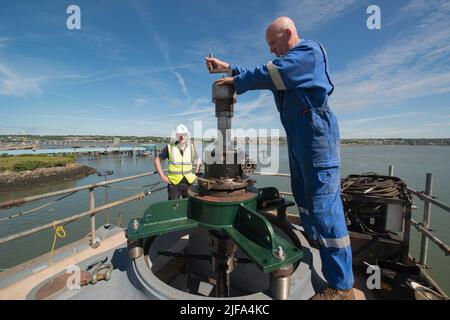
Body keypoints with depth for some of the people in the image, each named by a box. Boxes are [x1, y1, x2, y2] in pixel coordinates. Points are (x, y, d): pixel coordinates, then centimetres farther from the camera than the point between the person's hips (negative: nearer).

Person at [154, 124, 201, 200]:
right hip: (174, 182, -2)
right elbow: (157, 160, 2)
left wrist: (196, 174, 9)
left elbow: (198, 160, 18)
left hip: (188, 182, 3)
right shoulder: (170, 148, -7)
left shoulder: (191, 147, 2)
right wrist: (162, 176, -4)